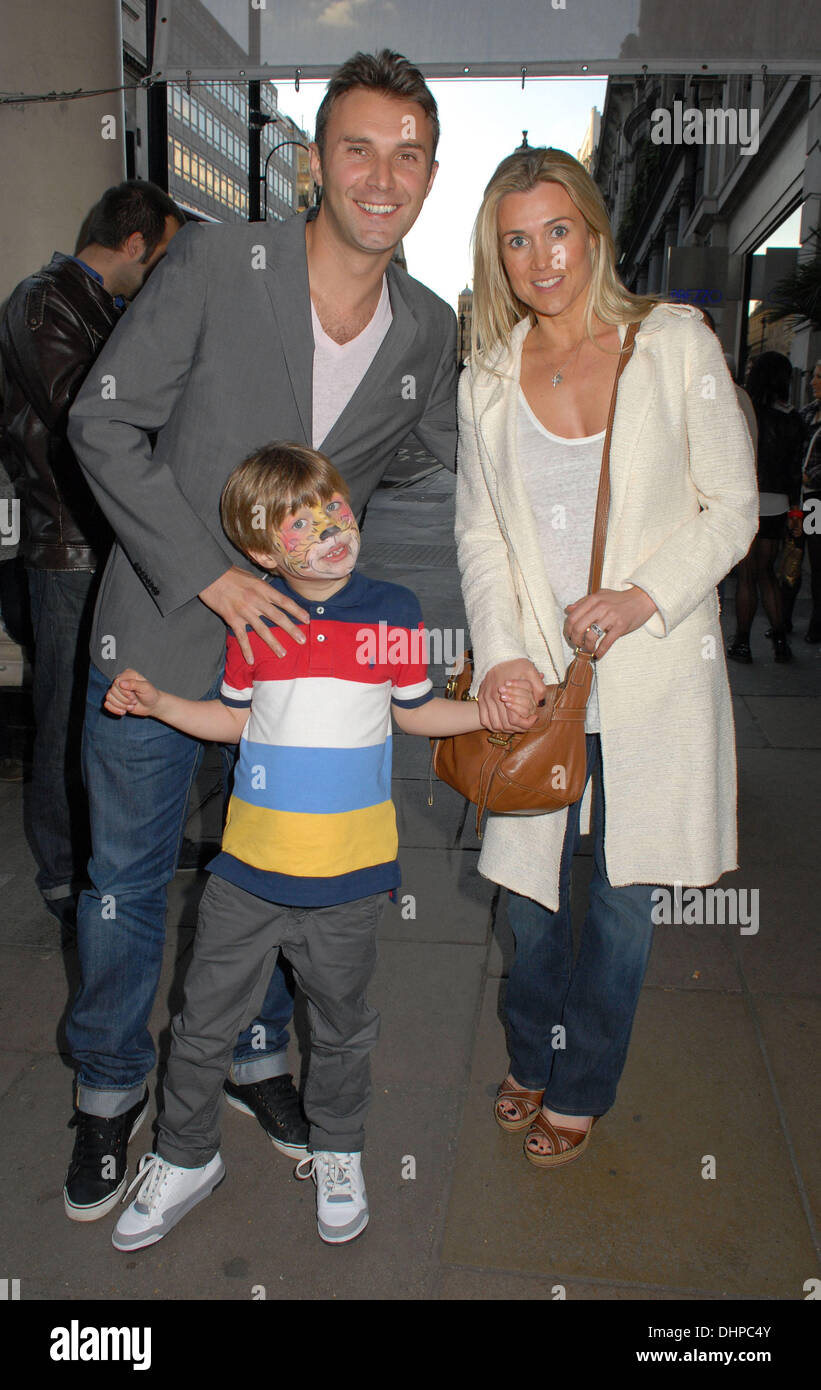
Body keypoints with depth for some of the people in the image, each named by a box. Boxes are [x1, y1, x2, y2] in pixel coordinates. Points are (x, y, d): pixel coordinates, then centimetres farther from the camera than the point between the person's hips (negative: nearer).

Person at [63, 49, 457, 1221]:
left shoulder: (429, 331, -2)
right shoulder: (214, 265, -13)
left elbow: (475, 465, 12)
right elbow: (104, 424, -12)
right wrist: (210, 574, -19)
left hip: (302, 642, 4)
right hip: (163, 630, -3)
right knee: (129, 877, 11)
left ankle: (255, 1058, 43)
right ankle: (112, 1089, 35)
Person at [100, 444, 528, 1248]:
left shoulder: (392, 613, -4)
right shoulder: (252, 621, -3)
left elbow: (414, 712, 7)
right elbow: (236, 719, 10)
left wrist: (489, 712, -6)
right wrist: (156, 704, -2)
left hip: (347, 874, 0)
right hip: (250, 865, 1)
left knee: (340, 1025, 18)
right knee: (205, 1022, 12)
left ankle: (336, 1154, 43)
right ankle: (186, 1159, 37)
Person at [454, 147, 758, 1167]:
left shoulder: (676, 343, -2)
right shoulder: (487, 377, 5)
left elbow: (732, 507, -2)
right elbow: (479, 535, 6)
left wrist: (644, 597, -17)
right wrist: (499, 653, -8)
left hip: (654, 671, -2)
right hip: (535, 673, 2)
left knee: (626, 894, 7)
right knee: (529, 886, 10)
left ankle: (581, 1089, 31)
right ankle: (531, 1060, 38)